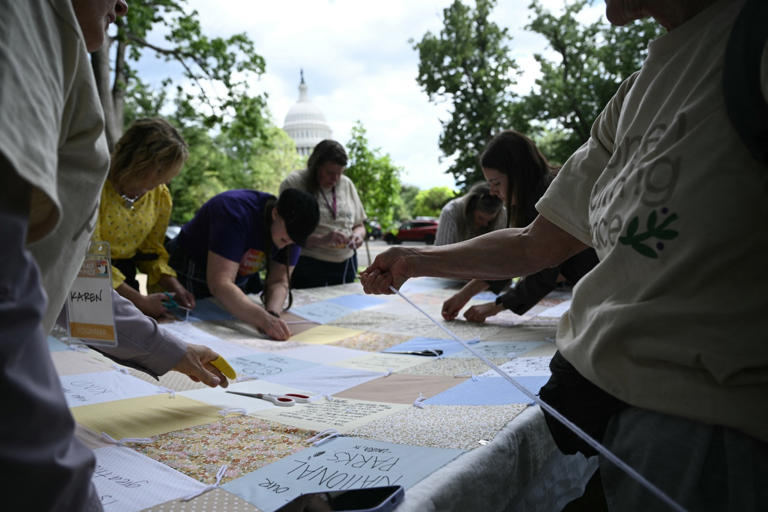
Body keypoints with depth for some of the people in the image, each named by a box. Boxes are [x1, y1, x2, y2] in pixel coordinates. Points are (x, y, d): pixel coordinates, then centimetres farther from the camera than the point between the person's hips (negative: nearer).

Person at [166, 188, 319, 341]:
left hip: (238, 284, 6)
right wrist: (263, 319, -55)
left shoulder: (292, 229, -15)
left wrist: (272, 314, -39)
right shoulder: (237, 215, -36)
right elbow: (219, 284, -44)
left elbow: (279, 281, -17)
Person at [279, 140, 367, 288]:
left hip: (346, 265, 5)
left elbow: (359, 226, 18)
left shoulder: (346, 184, 11)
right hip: (307, 268, -5)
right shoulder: (293, 183, -6)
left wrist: (358, 235, -5)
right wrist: (321, 239, -26)